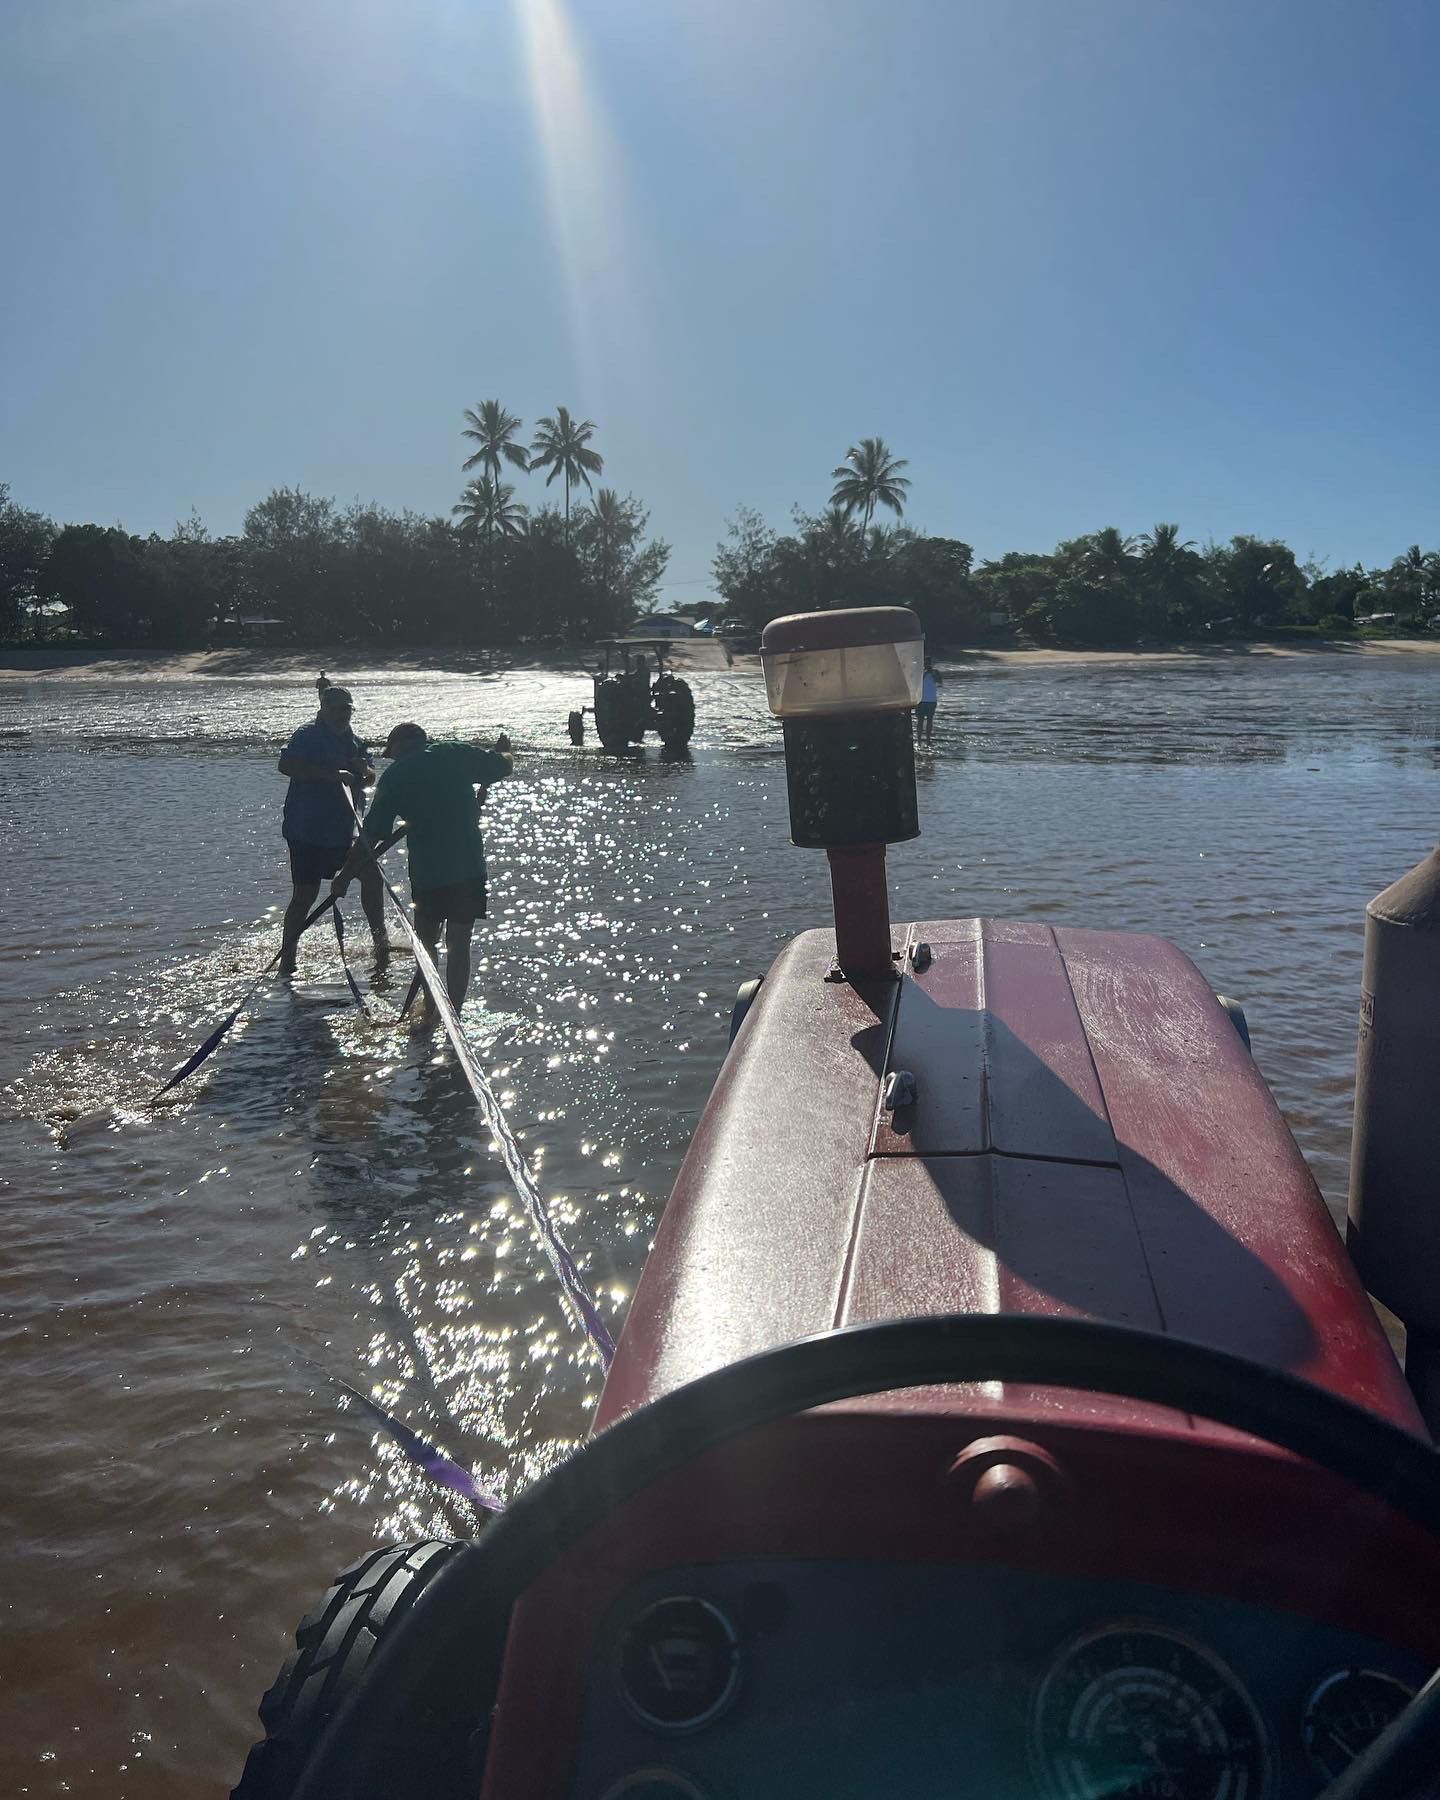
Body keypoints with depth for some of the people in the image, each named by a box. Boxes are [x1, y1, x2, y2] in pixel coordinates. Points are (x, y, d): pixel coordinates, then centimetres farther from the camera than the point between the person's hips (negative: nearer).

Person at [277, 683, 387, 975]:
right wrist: (331, 774, -32)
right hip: (306, 831, -7)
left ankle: (380, 941, 16)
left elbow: (371, 777, 13)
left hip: (341, 831, 7)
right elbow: (286, 765, -28)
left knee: (371, 875, 3)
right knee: (306, 894, -3)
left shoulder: (352, 741, 12)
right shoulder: (309, 735, -12)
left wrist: (363, 770, -12)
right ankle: (286, 958, 9)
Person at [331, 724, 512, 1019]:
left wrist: (344, 876, 9)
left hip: (426, 871, 0)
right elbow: (503, 766, 15)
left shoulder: (394, 776, 2)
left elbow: (371, 835, 1)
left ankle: (430, 1009, 25)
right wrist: (503, 750, 38)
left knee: (426, 940, 20)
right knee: (458, 944, 6)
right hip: (469, 867, 1)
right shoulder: (459, 754, 3)